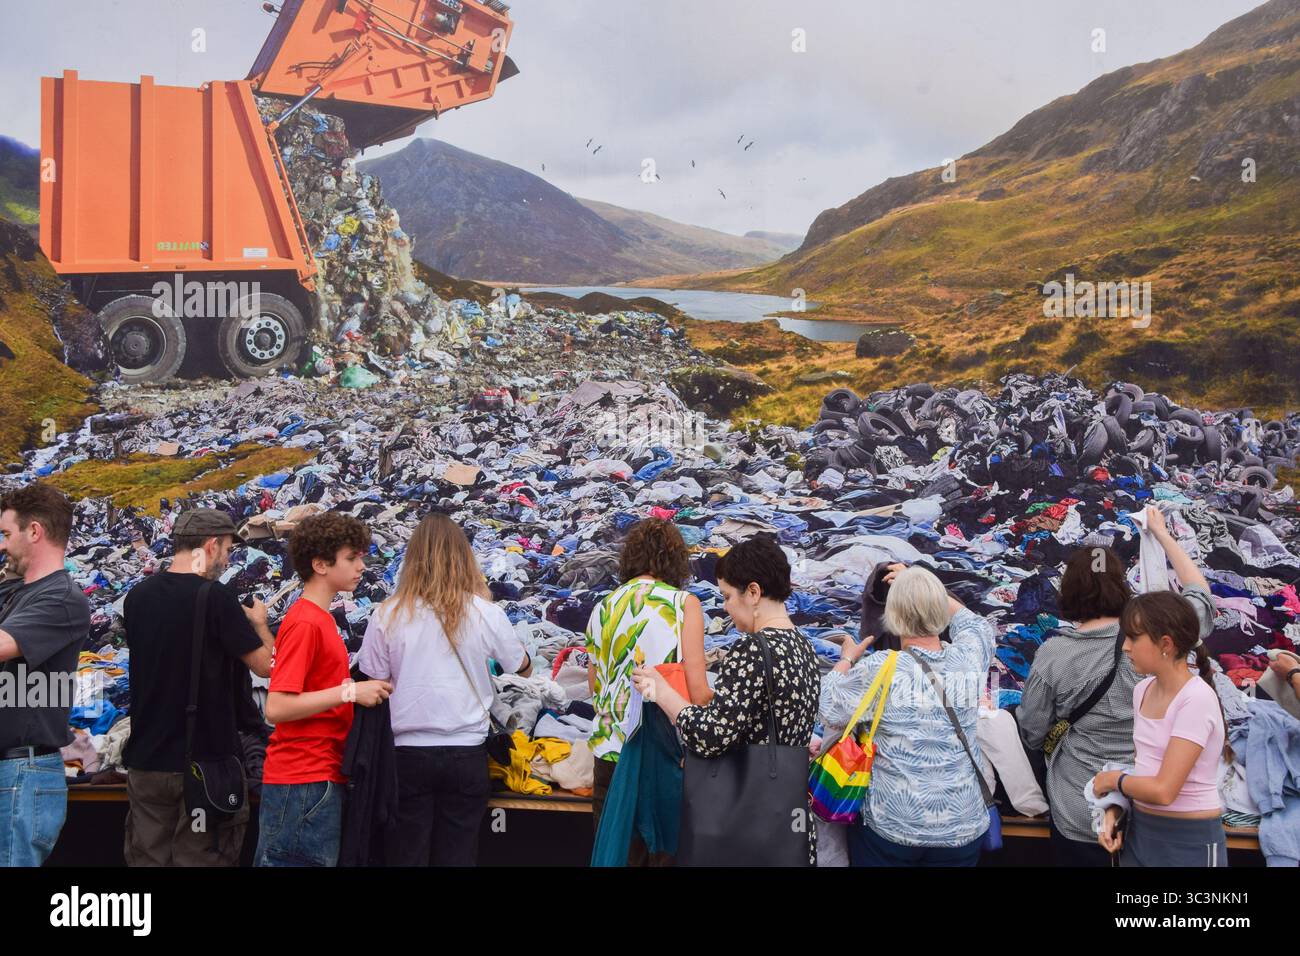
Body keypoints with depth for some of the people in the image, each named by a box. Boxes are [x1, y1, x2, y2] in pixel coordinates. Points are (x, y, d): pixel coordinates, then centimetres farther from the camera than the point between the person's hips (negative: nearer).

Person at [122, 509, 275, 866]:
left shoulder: (137, 596, 2)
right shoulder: (216, 596, -16)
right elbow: (265, 665, -11)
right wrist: (259, 622, 7)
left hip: (146, 759, 6)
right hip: (207, 759, -5)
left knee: (148, 858, 14)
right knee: (201, 859, 5)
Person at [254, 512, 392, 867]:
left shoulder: (319, 618, 12)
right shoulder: (305, 622, -16)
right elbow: (276, 707, -22)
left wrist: (366, 688, 8)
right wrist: (350, 691, -20)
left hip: (323, 777, 9)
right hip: (303, 782, -9)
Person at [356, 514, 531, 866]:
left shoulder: (389, 615, -7)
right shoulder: (487, 614, -6)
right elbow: (524, 669, 10)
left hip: (408, 752, 0)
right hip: (467, 752, 0)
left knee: (407, 853, 11)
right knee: (457, 854, 11)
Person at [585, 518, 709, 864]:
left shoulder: (603, 608, 7)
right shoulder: (684, 603, -6)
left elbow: (594, 689, 12)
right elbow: (698, 693, -11)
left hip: (610, 749, 4)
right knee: (666, 851, 7)